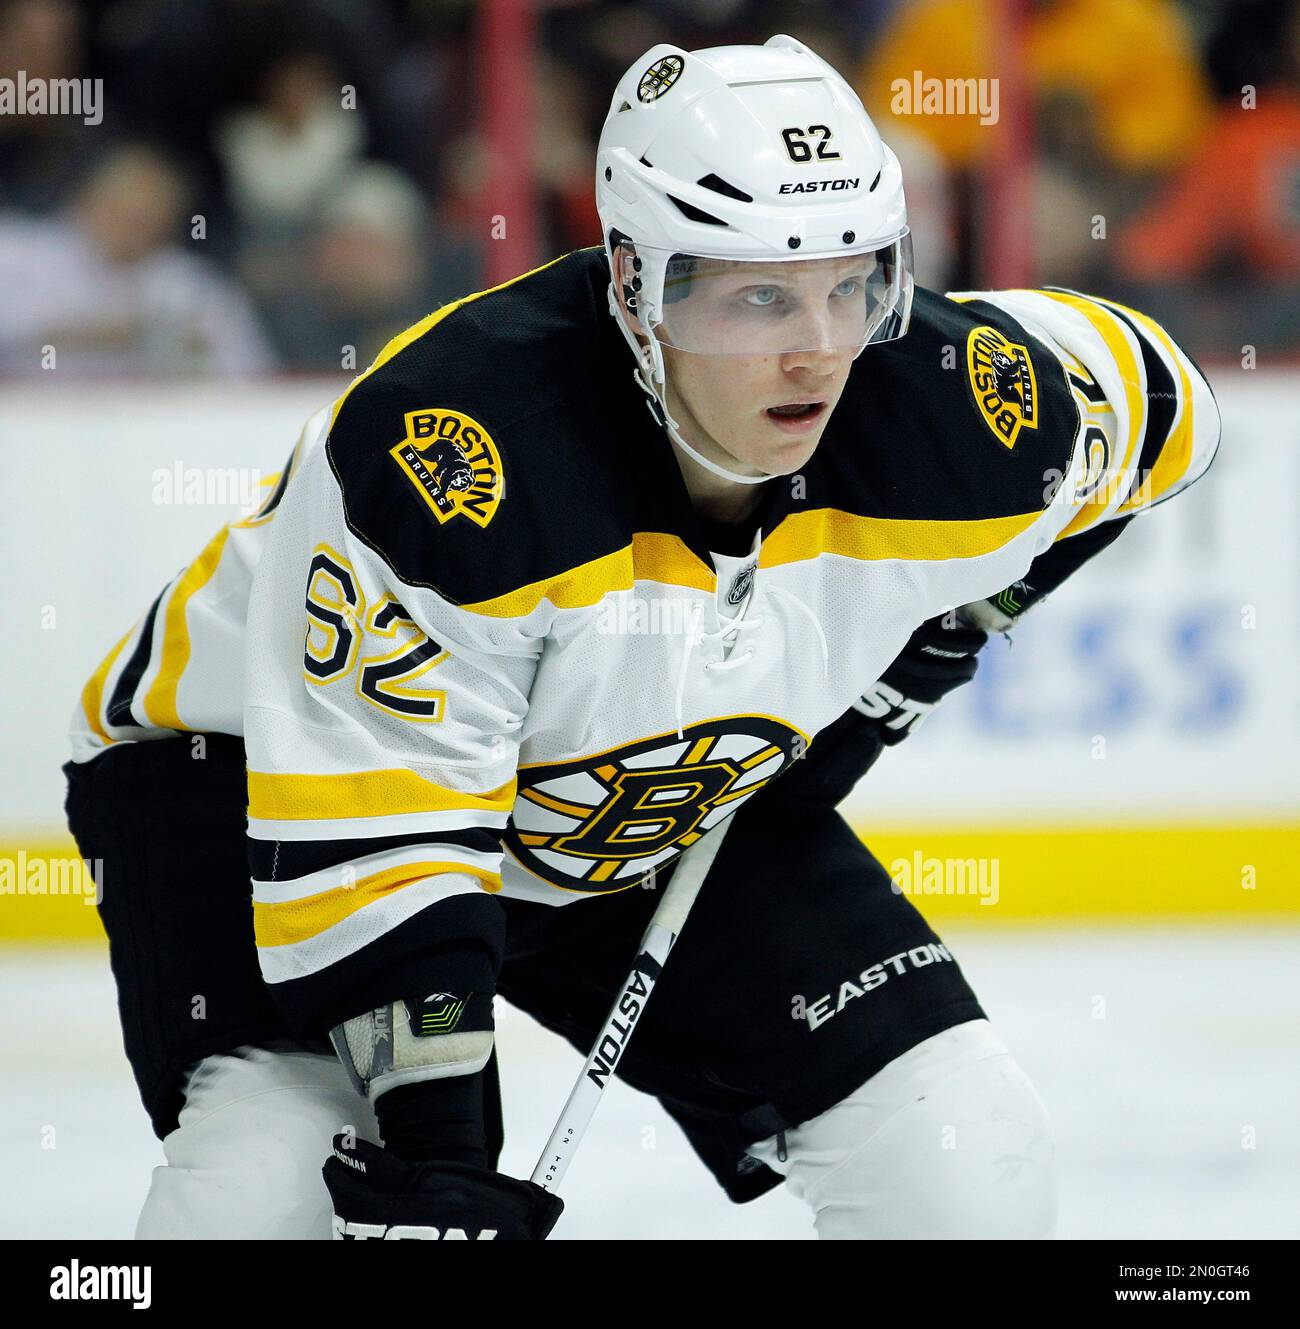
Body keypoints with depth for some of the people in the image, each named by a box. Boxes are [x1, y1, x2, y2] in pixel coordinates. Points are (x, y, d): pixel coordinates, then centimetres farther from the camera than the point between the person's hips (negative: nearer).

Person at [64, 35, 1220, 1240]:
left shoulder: (939, 415, -23)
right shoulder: (441, 454, -38)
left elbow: (1149, 397, 1)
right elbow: (366, 831, -36)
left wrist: (917, 652, -3)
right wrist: (429, 1142, -38)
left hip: (671, 815, 5)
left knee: (970, 1169, -6)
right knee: (278, 1180, -30)